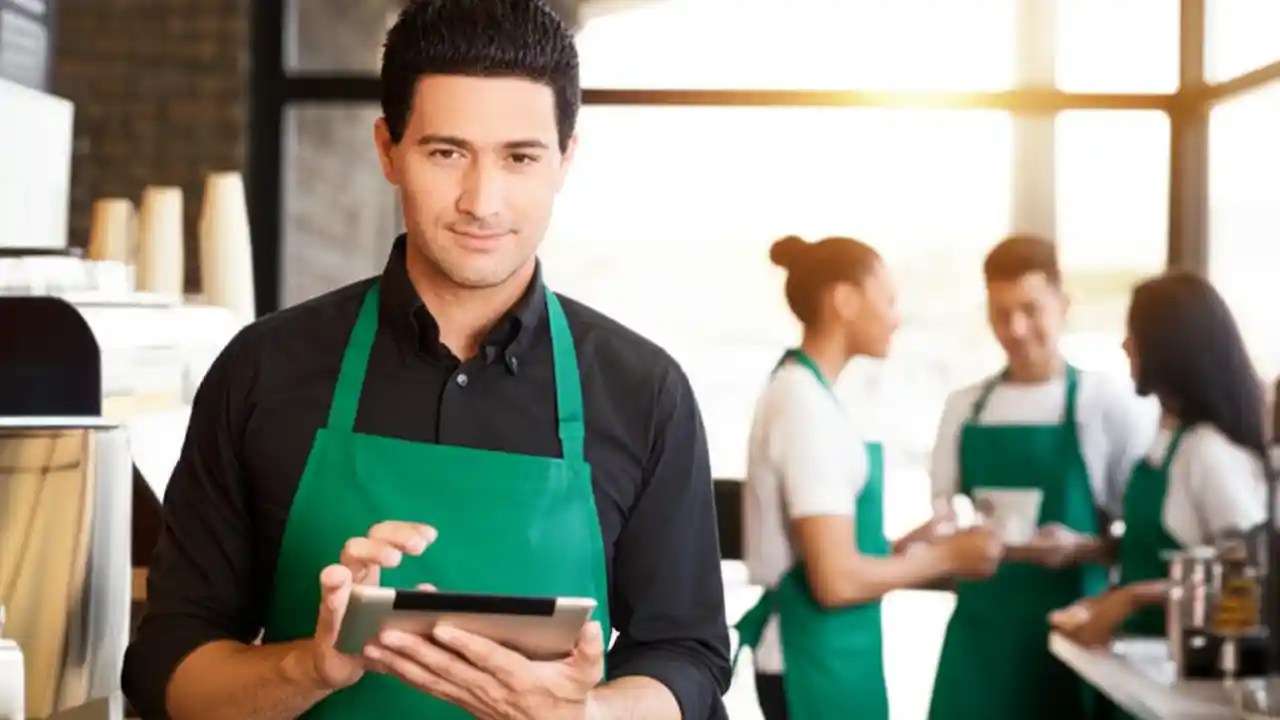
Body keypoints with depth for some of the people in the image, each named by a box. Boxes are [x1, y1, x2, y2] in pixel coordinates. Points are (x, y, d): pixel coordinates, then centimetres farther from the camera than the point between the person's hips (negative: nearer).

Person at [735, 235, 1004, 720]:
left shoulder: (801, 393, 11)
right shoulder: (808, 405, -18)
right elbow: (837, 579, -21)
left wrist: (922, 554, 12)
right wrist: (947, 557, -9)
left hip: (824, 652, 10)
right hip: (815, 658, -10)